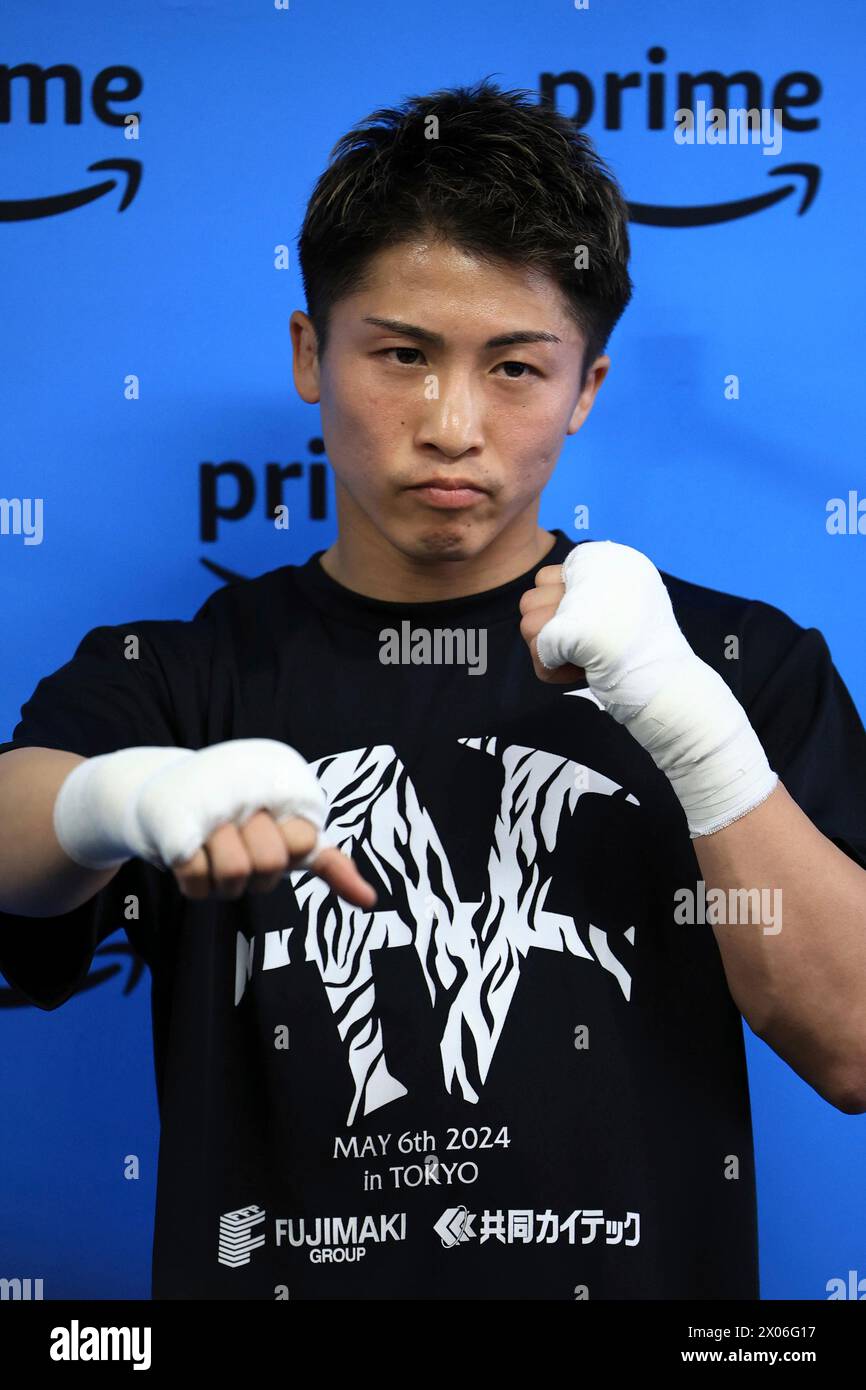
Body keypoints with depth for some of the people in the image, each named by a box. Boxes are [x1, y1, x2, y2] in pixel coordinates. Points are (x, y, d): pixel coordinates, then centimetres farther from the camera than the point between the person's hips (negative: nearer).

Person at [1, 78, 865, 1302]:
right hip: (263, 1261, 1)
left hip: (641, 1270, 0)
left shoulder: (737, 664, 3)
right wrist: (132, 798, -33)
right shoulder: (171, 680, 5)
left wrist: (698, 734, -18)